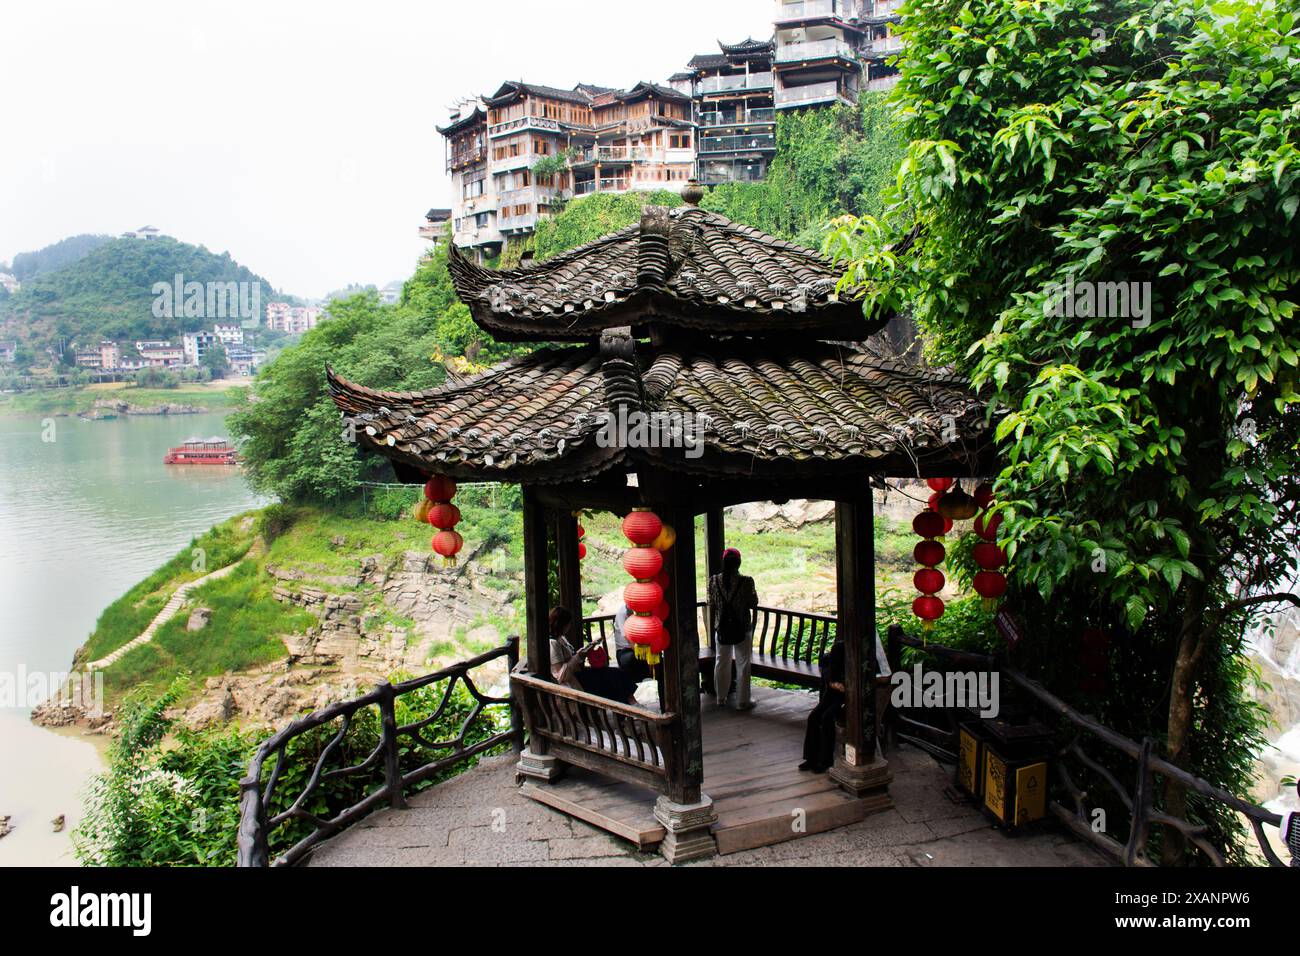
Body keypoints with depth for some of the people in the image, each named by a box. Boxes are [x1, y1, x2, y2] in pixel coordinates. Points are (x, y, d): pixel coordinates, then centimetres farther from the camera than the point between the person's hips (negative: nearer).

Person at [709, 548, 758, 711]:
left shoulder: (714, 581, -7)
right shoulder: (746, 582, -15)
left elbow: (712, 607, 1)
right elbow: (754, 607, -7)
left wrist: (713, 627, 13)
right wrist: (753, 628, 6)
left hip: (722, 629, 3)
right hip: (742, 630, -3)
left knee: (721, 663, 17)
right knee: (743, 665, 9)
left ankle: (721, 698, 29)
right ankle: (742, 701, 15)